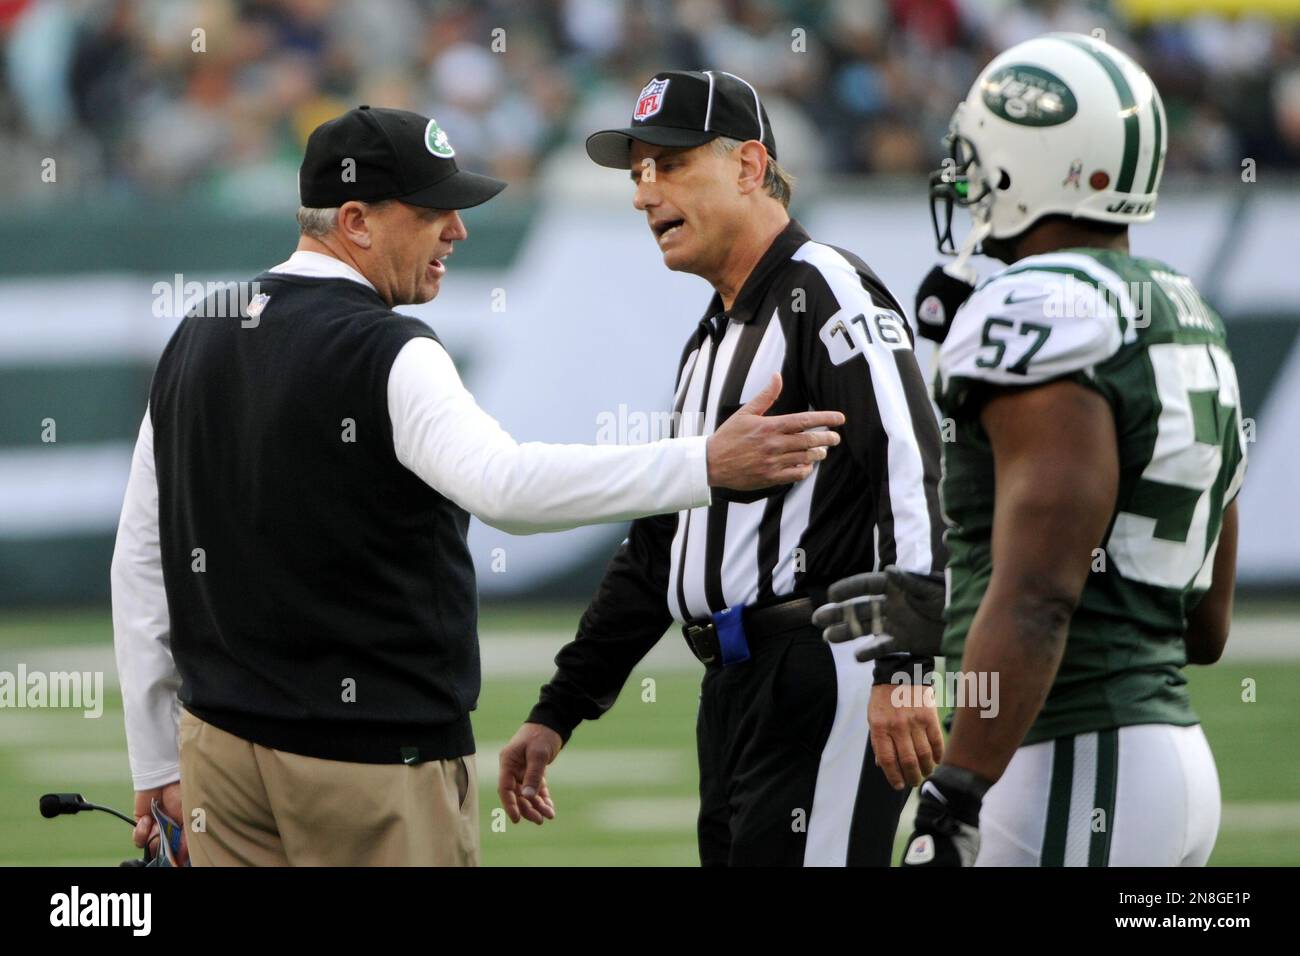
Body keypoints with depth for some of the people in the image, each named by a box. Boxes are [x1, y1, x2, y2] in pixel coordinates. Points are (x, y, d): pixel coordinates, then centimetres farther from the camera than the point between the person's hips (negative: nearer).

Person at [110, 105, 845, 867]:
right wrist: (707, 467, -38)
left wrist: (156, 760, 18)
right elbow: (504, 485, -34)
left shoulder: (196, 338, 10)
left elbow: (142, 556, 13)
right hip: (375, 759, -7)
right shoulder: (386, 354, -15)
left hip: (220, 742, 7)